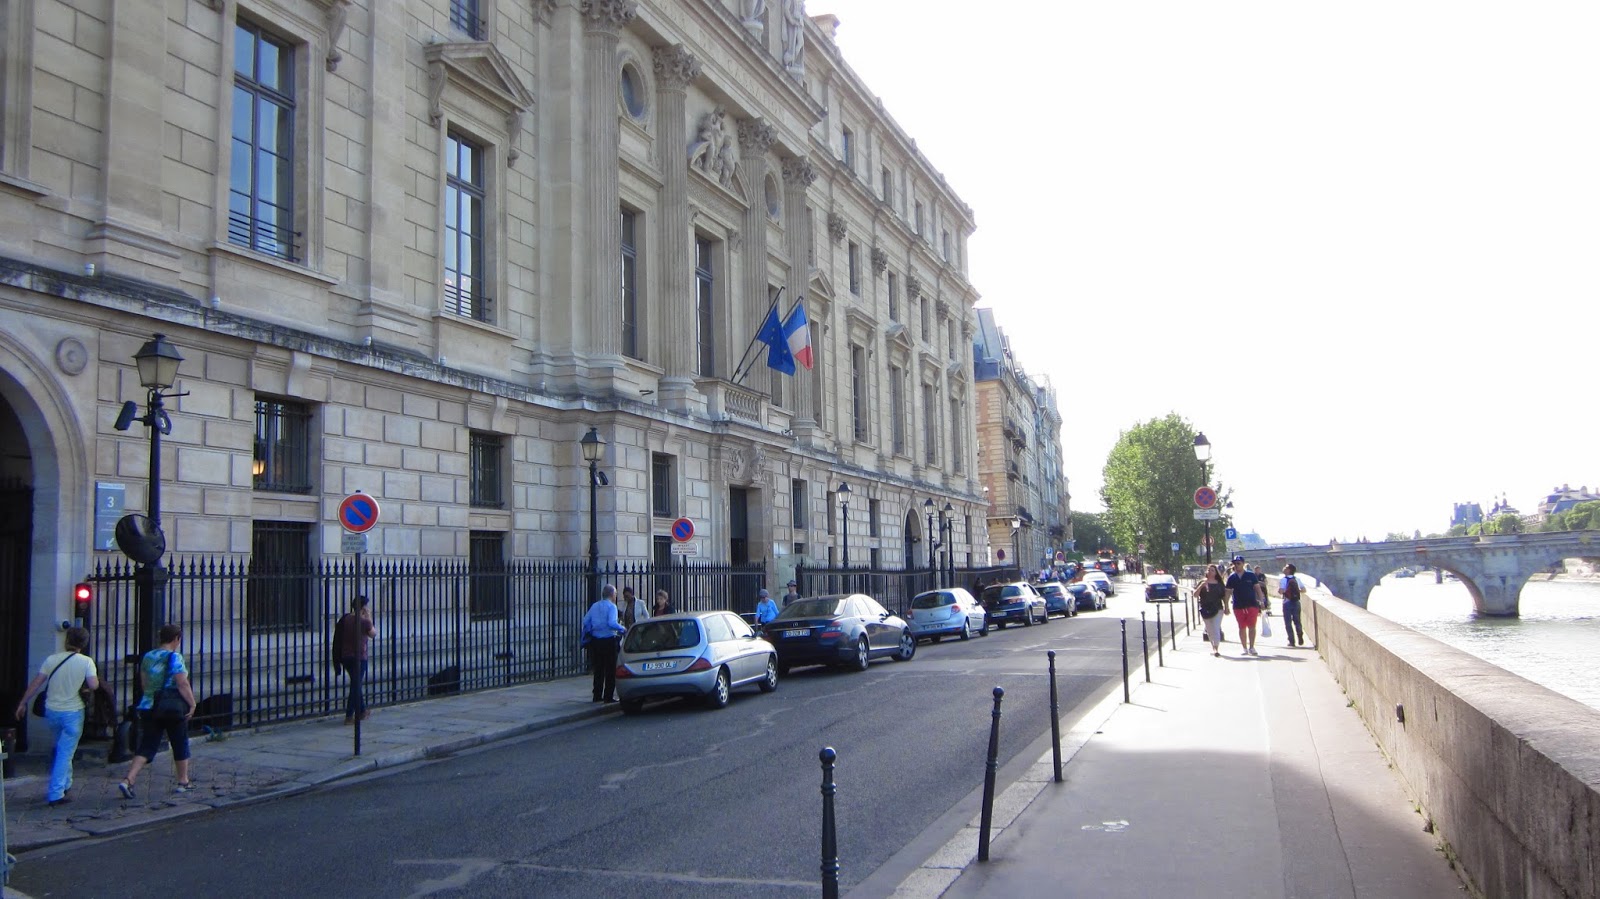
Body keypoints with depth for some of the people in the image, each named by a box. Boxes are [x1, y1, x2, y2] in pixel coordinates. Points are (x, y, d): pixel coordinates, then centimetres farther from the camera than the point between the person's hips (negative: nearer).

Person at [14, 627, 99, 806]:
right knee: (65, 753, 1)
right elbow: (94, 685, -17)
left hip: (51, 711, 4)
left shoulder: (52, 659, -2)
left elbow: (36, 683, 0)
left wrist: (22, 703, 9)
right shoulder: (86, 661, -10)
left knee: (60, 749, 24)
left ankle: (65, 784, 34)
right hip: (73, 712, -4)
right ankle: (56, 794, -3)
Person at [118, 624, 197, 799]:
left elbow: (144, 684, 13)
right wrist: (192, 704, -13)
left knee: (146, 747, 7)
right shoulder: (174, 657, -13)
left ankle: (128, 780, -10)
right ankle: (183, 782, 21)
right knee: (180, 744, 11)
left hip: (148, 708, 5)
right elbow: (182, 684, -19)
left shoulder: (147, 657, 7)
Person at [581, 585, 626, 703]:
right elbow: (612, 623, -22)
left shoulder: (594, 606, 10)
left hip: (595, 640, 6)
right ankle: (608, 696, -1)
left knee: (598, 669, 14)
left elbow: (586, 621, 8)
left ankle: (597, 695, 16)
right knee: (610, 670, 1)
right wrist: (622, 628, -7)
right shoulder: (611, 606, -10)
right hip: (608, 640, -6)